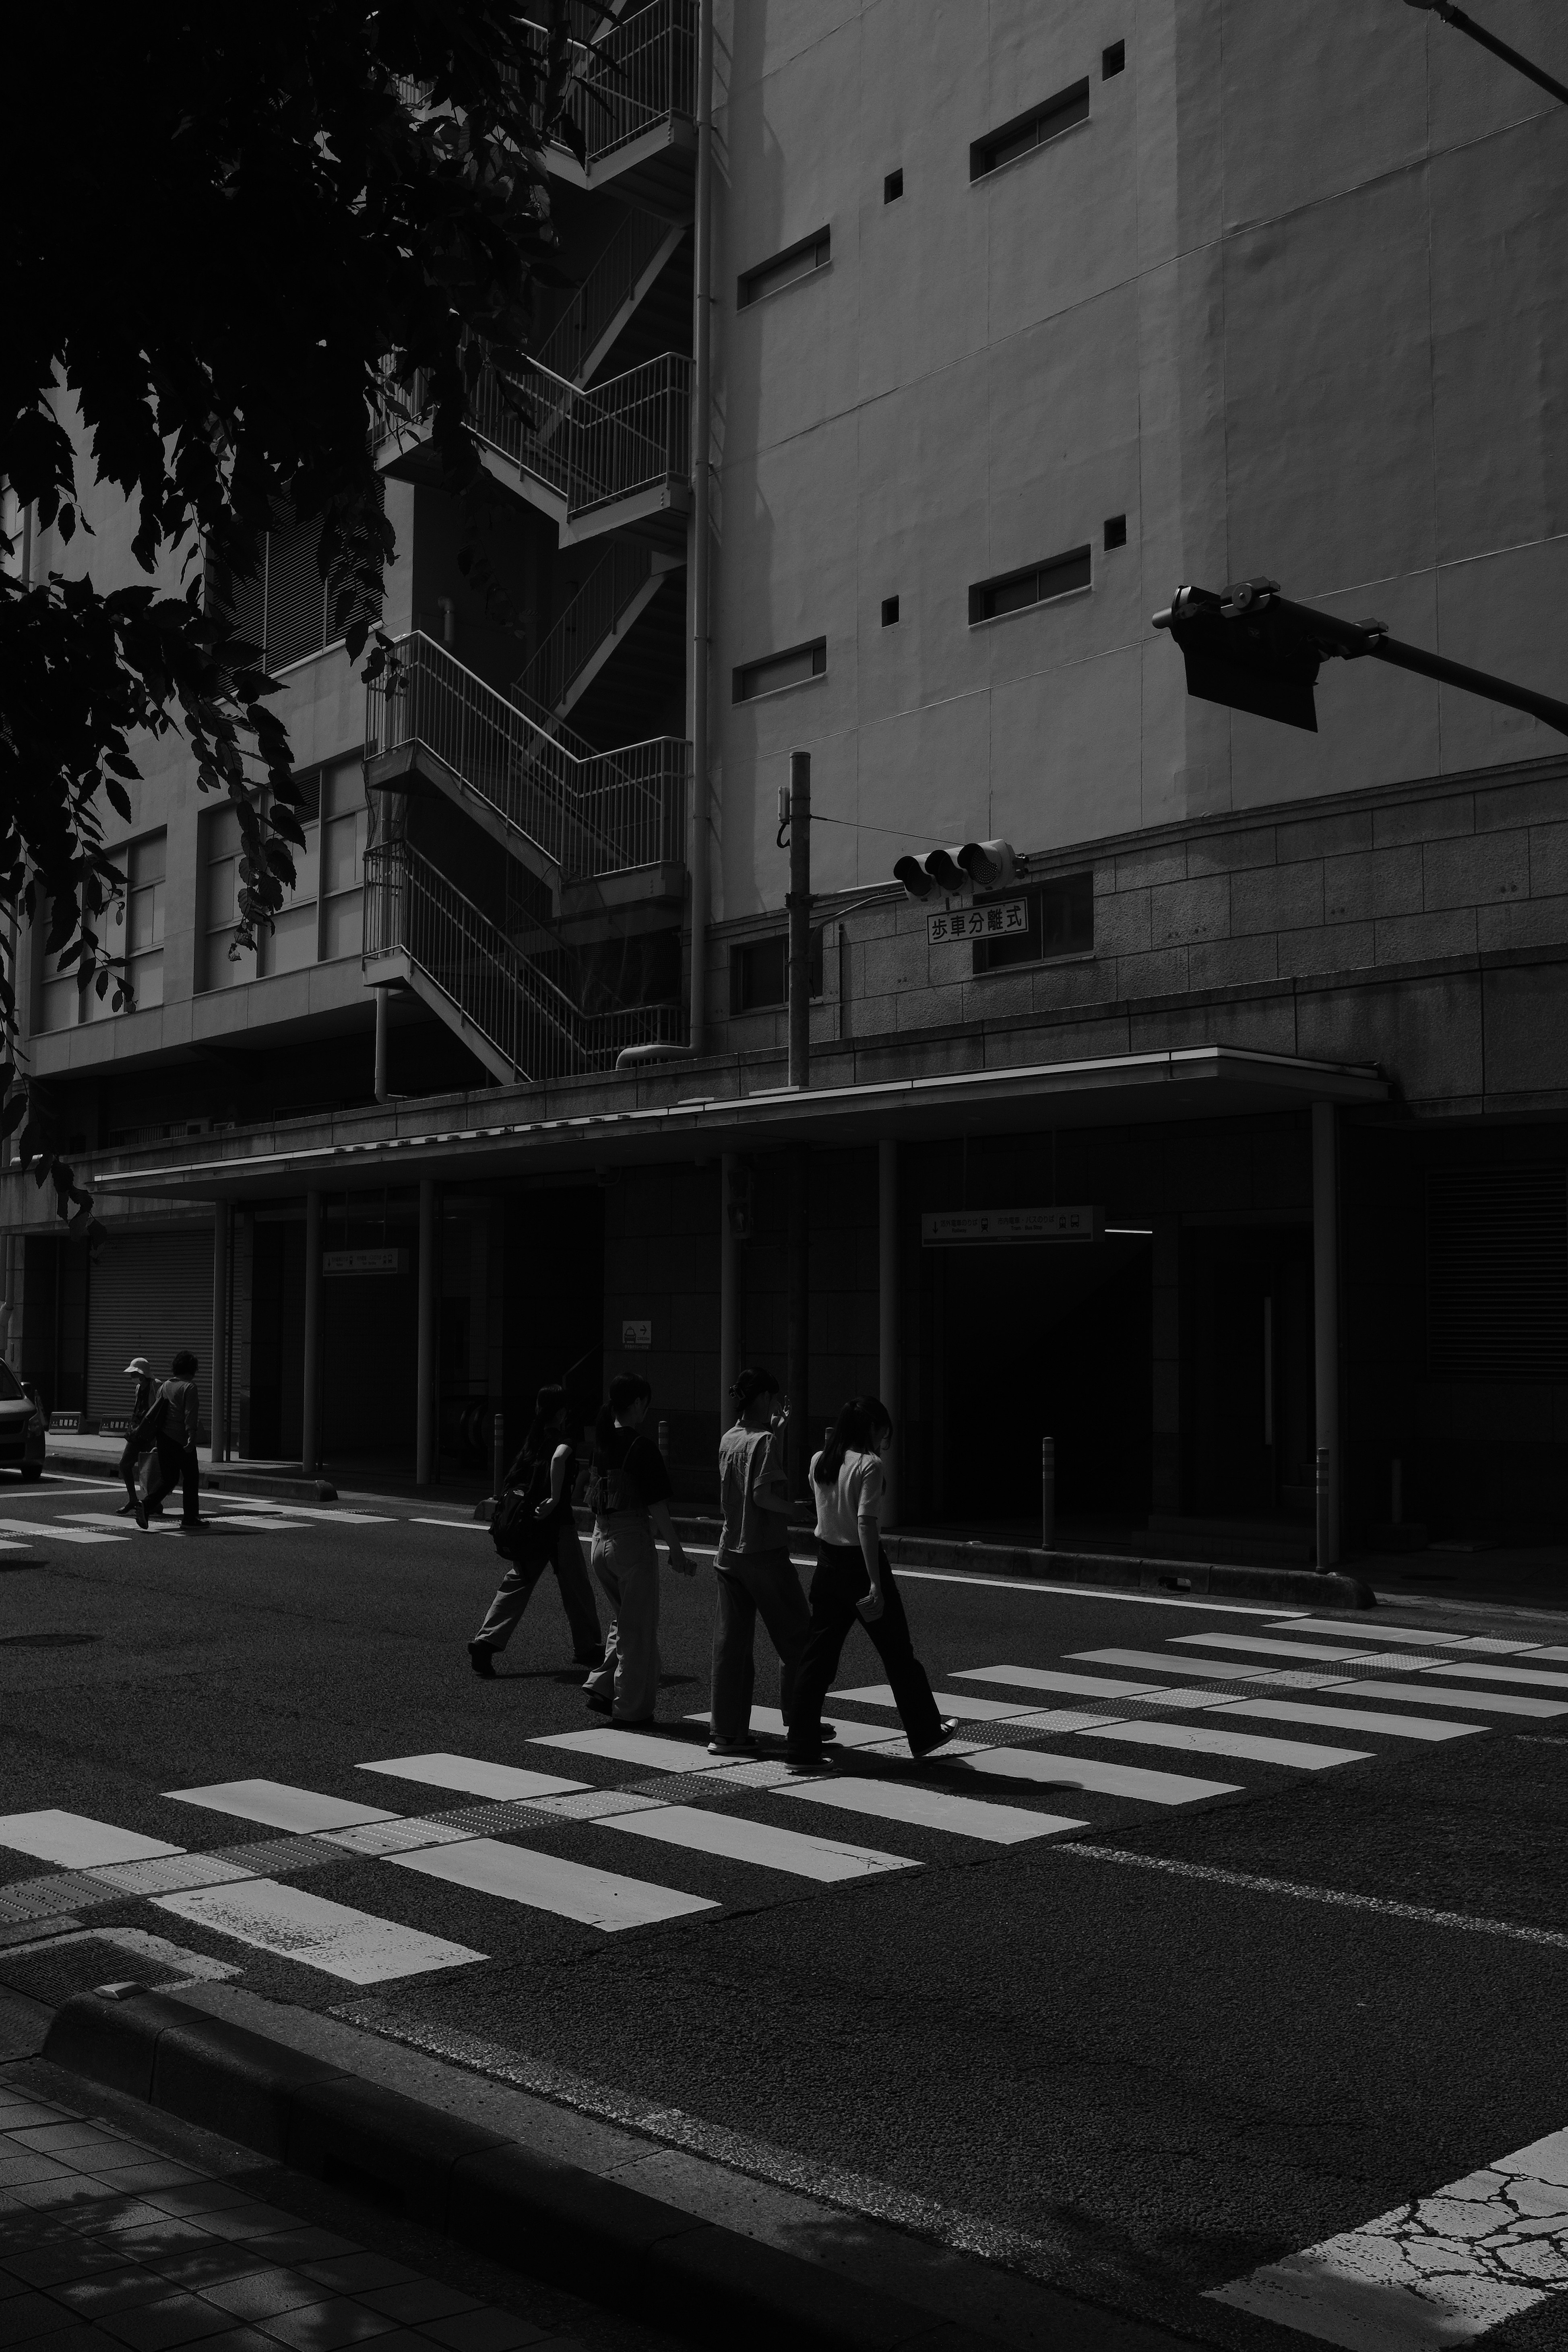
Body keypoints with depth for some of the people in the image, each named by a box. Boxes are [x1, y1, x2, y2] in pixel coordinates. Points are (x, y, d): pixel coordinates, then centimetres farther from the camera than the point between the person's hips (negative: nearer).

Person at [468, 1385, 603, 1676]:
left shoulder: (531, 1439, 11)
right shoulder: (562, 1441, -10)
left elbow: (510, 1483, 16)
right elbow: (558, 1459, -34)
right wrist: (556, 1499, -30)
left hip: (526, 1521, 6)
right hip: (557, 1523, -6)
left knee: (518, 1583, 6)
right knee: (576, 1587, 8)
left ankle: (486, 1643, -8)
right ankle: (587, 1649, 19)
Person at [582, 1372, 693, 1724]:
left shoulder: (600, 1442, 3)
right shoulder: (642, 1448, -16)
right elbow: (657, 1506, -15)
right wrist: (676, 1551, -9)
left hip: (600, 1538, 7)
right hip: (633, 1537, -7)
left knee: (622, 1621, 22)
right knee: (639, 1628, 5)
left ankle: (600, 1685, 12)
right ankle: (633, 1707, 10)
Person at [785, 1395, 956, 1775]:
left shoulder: (819, 1462, 4)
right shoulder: (869, 1465, -14)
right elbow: (866, 1524, -21)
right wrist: (875, 1585, -23)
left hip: (827, 1562, 6)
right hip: (859, 1563, -6)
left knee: (817, 1657, 8)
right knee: (898, 1653, 11)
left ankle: (803, 1751, 5)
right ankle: (925, 1735, 26)